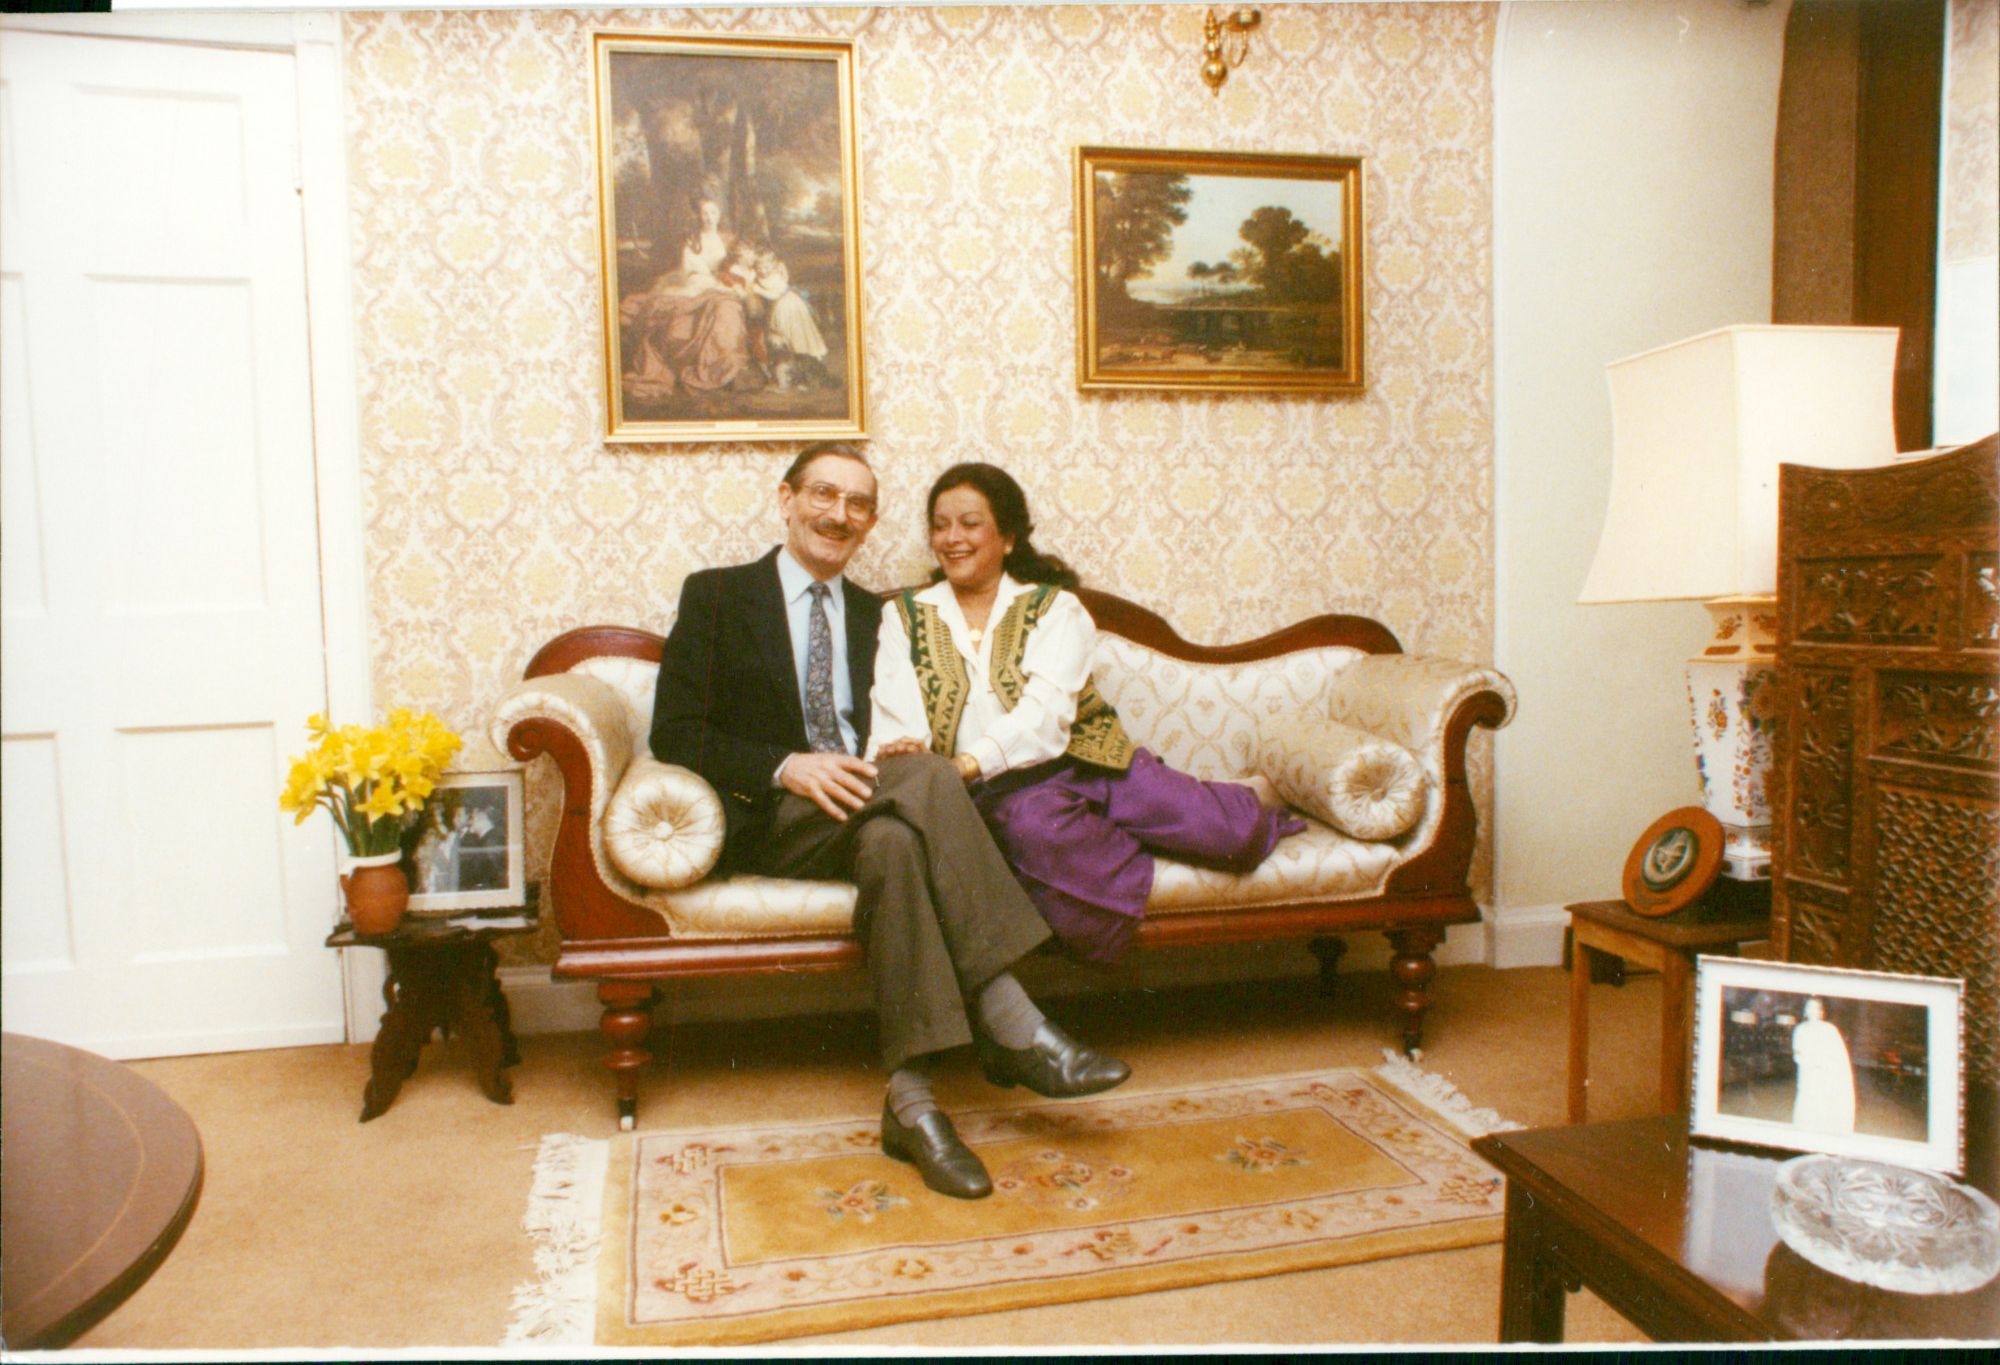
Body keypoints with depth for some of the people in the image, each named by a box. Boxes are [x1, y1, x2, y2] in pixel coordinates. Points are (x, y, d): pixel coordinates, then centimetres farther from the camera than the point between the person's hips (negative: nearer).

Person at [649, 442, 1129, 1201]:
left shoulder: (877, 617, 22)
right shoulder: (716, 596, 8)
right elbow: (675, 735, -2)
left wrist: (889, 764, -10)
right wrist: (786, 767, -19)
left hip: (862, 808, 4)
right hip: (770, 824, -3)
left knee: (892, 840, -36)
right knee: (925, 775, -33)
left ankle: (912, 1097, -38)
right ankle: (1013, 1028, -36)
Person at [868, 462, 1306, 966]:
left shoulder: (1054, 606, 8)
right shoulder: (904, 618, 14)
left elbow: (1047, 712, -9)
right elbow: (896, 722, -1)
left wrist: (968, 762, -27)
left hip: (1080, 761, 1)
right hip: (1002, 791, 0)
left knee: (1234, 830, -20)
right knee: (1033, 822, -39)